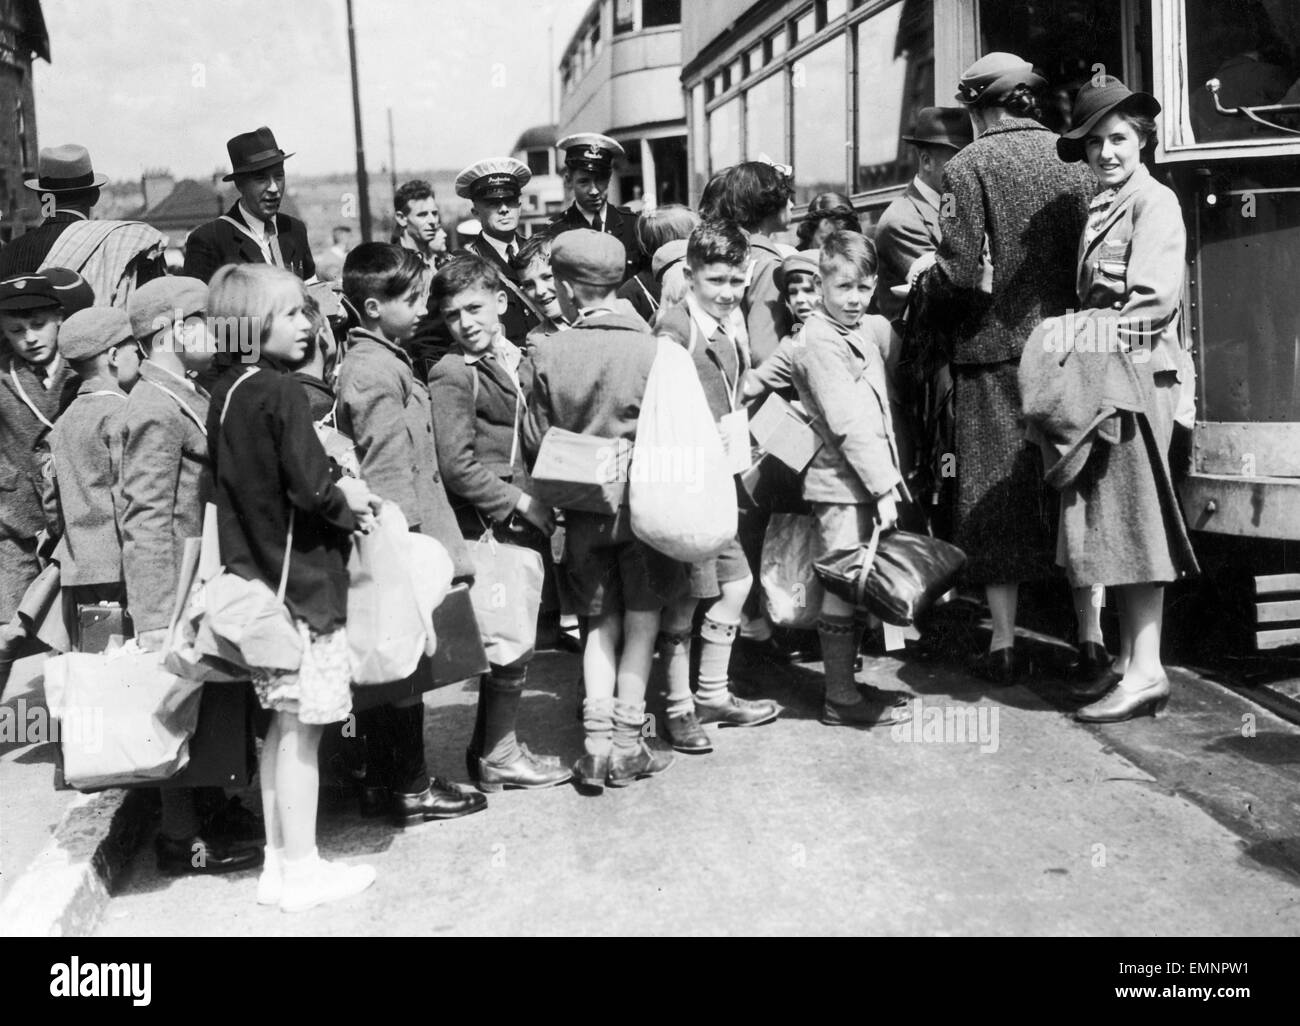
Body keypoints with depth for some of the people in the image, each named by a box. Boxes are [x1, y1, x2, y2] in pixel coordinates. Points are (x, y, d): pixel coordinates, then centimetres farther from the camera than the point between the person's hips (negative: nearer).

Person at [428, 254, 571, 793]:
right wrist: (522, 503, -14)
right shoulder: (452, 375, -11)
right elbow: (457, 466, -16)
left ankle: (491, 747, 27)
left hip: (525, 526, 8)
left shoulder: (518, 363, 12)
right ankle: (498, 757, 11)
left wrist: (543, 506, 8)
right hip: (492, 528, -7)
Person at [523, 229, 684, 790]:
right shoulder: (651, 349, -11)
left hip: (582, 508, 2)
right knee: (641, 622, 11)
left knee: (601, 624, 14)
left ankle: (598, 743, 7)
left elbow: (536, 440, -1)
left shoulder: (550, 354, -7)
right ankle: (627, 745, 14)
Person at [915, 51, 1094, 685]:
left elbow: (959, 273, -14)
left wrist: (923, 283, 6)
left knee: (996, 497, 4)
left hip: (996, 349, -4)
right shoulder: (1072, 159, 6)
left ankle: (1004, 645, 8)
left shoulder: (970, 166, -7)